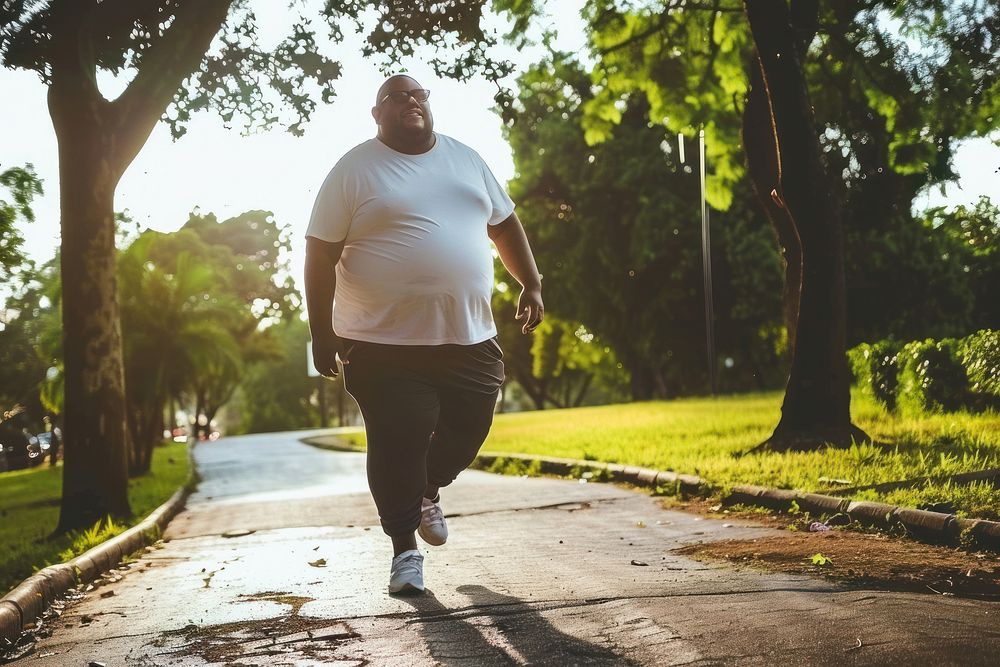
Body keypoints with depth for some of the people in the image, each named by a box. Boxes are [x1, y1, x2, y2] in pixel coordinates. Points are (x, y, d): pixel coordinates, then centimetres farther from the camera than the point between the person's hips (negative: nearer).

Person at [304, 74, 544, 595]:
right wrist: (322, 331, -8)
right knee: (397, 447, -3)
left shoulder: (466, 159, 13)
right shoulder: (354, 171, -3)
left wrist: (530, 283, 18)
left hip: (470, 339, 5)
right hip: (386, 344, -4)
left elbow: (504, 224, 23)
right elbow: (321, 255, -4)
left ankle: (428, 491, 38)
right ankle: (404, 547, 13)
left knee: (466, 432, 8)